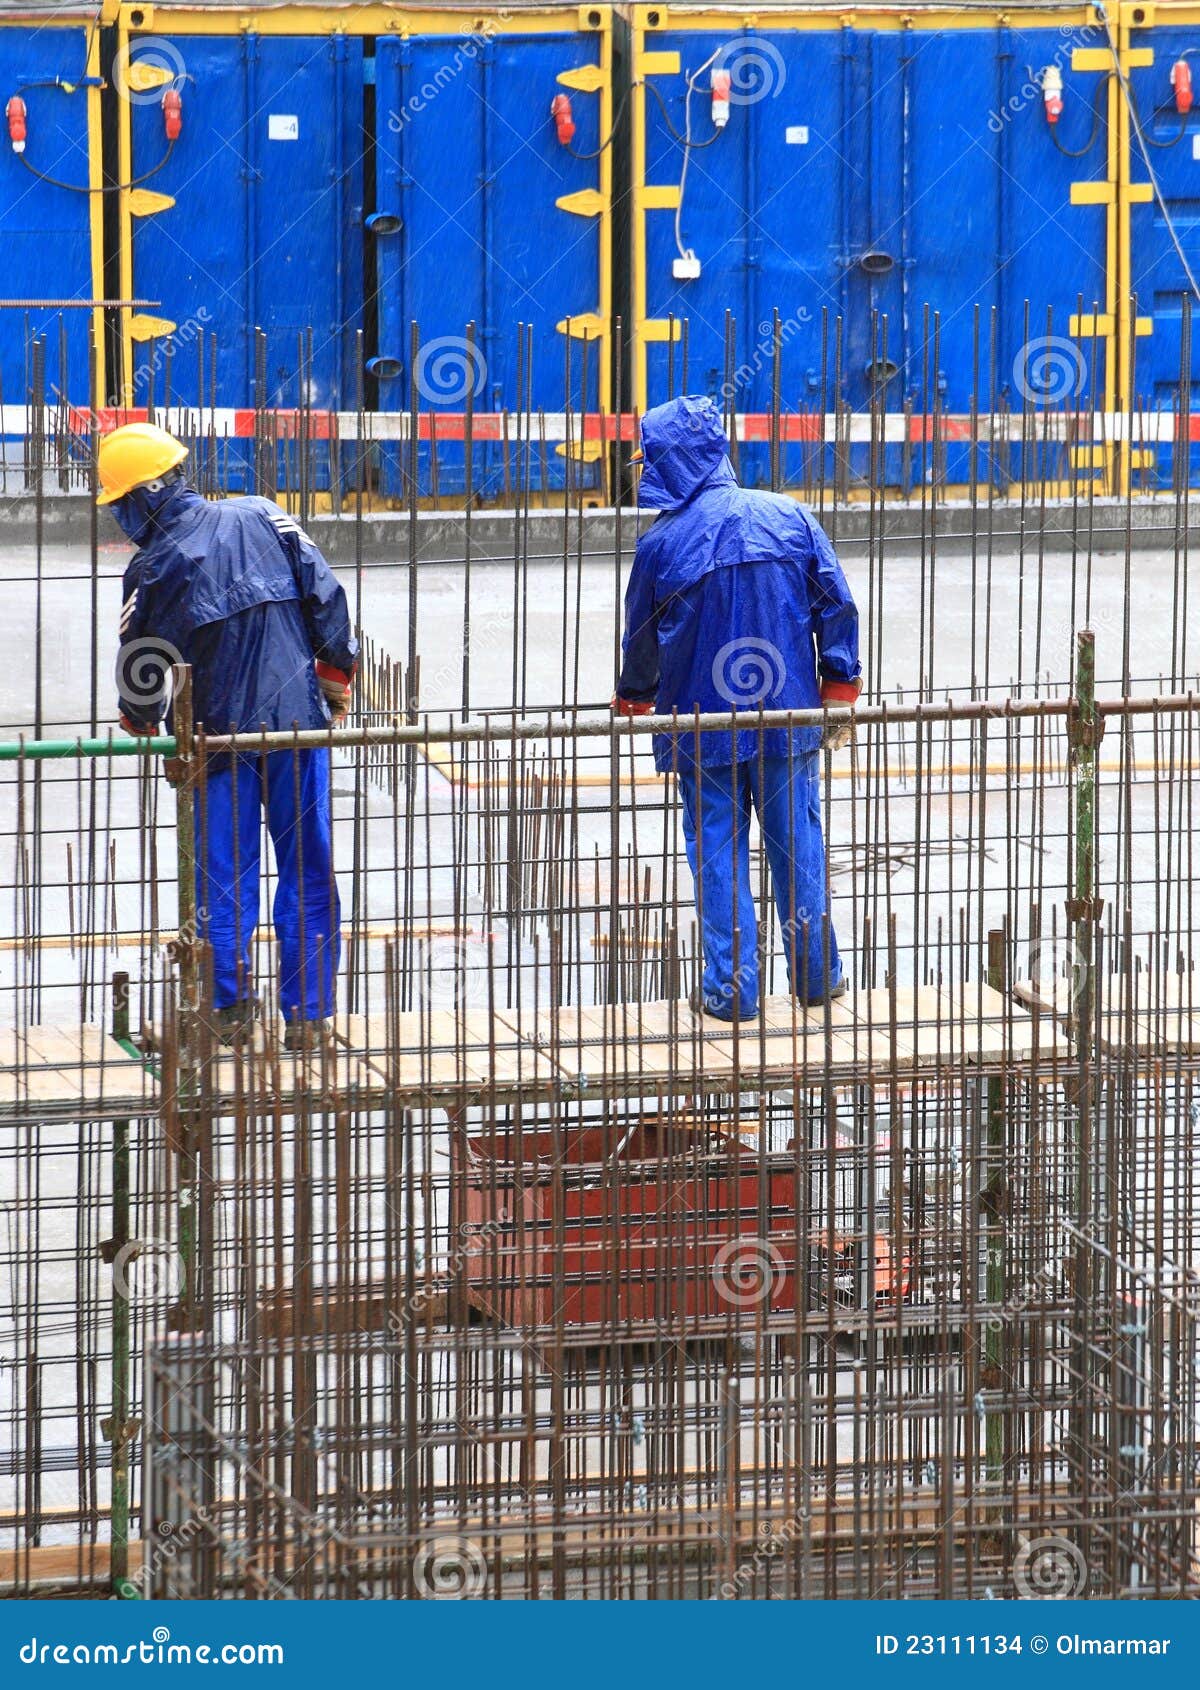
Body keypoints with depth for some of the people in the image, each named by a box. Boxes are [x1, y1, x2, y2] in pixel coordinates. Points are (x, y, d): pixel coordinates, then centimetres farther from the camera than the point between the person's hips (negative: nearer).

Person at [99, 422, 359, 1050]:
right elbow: (326, 597, 0)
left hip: (221, 734, -2)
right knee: (308, 873, 6)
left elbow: (139, 668, 2)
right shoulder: (261, 518, 0)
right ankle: (307, 1015, 6)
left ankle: (230, 1009, 9)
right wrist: (336, 680, 13)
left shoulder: (154, 568, -6)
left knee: (224, 878, 9)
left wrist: (140, 727, 23)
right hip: (299, 723, 2)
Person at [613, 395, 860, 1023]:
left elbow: (641, 639, 3)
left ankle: (732, 989, 7)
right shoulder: (789, 518, -5)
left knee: (716, 850, 7)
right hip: (788, 714, 2)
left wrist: (633, 703, 21)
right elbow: (837, 606, -2)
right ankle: (816, 975, 18)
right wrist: (839, 690, 9)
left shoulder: (661, 543, -9)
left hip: (701, 725, -2)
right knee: (798, 840, 12)